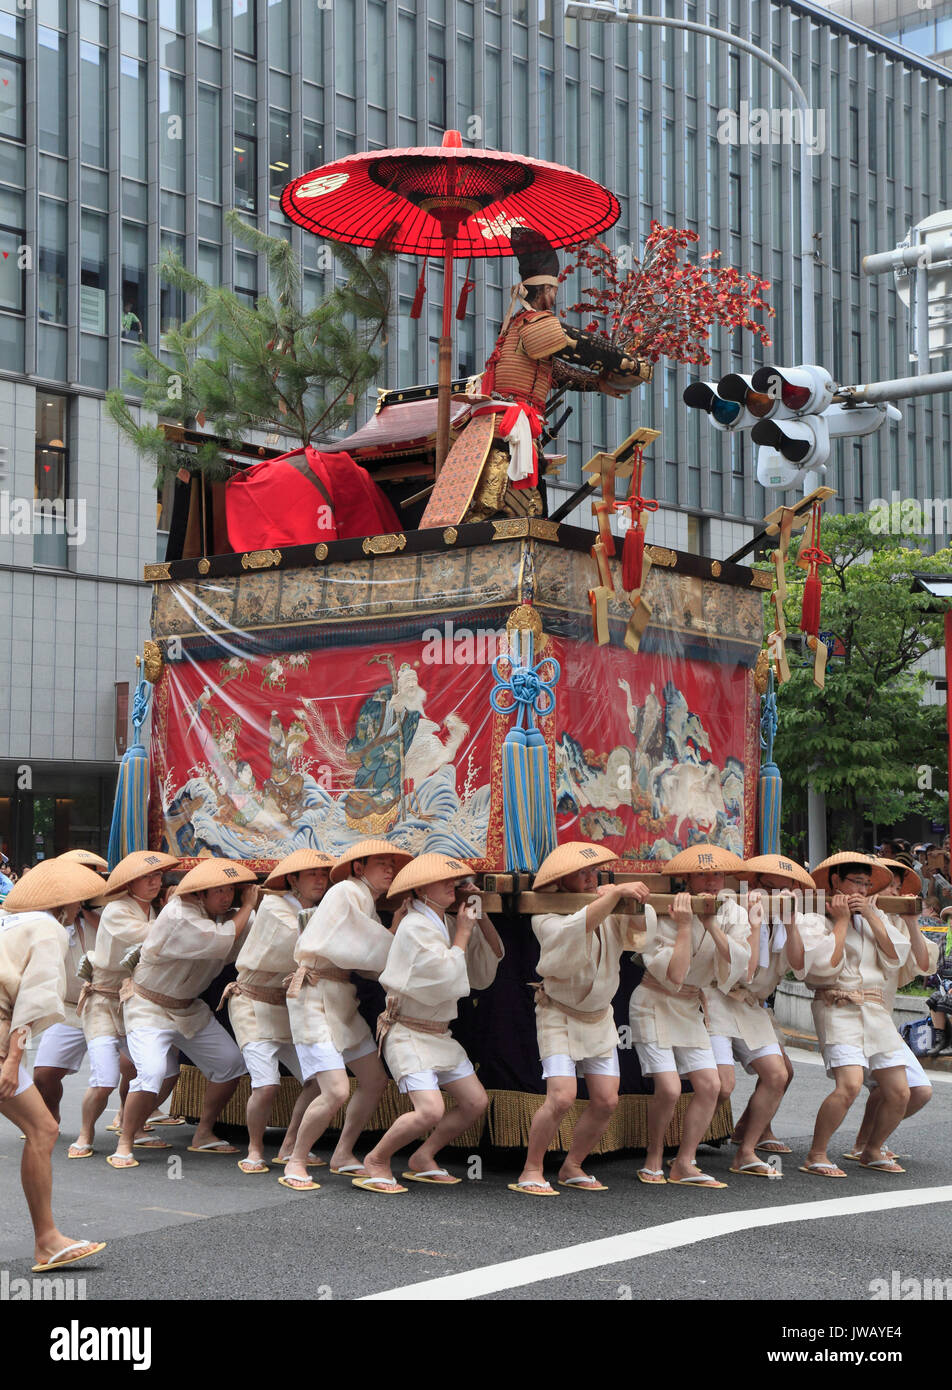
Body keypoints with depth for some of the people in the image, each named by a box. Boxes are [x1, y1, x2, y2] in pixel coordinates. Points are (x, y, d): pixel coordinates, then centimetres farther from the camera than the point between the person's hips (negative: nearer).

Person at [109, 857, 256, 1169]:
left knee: (231, 1061, 5)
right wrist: (247, 907, -17)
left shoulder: (216, 915, 2)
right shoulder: (179, 916, -26)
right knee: (151, 1072, -26)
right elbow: (224, 942, -29)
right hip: (149, 1008, -9)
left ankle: (203, 1135, 19)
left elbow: (232, 954, -2)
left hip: (189, 1009, 9)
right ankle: (124, 1146, -10)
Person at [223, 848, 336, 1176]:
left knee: (319, 1078, -4)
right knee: (266, 1085, -18)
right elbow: (304, 933, -27)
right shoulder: (274, 906, -12)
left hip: (290, 1008, 7)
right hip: (254, 1006, -7)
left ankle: (288, 1148, 10)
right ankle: (255, 1150, 5)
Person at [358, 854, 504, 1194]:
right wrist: (463, 932, -12)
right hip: (408, 1034, -9)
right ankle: (376, 1160, 0)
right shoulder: (414, 927, -17)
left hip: (439, 1034, 9)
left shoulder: (447, 923, 9)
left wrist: (481, 917, 1)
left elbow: (491, 960, 12)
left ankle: (422, 1159, 20)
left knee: (476, 1102, 5)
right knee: (430, 1110, -22)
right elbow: (446, 977, -24)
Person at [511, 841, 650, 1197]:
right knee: (562, 1097, -19)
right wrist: (616, 893, -43)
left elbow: (639, 929, -16)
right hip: (559, 1016, -6)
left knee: (606, 1100, 0)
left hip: (600, 1018, 6)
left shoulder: (610, 913, -2)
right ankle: (531, 1171, -3)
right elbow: (578, 927, -38)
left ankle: (572, 1167, 19)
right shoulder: (547, 918, -18)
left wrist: (630, 901, -33)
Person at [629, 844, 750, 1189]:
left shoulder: (733, 915, 1)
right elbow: (673, 975, -23)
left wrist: (712, 925, -22)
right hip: (655, 1005, -6)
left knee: (710, 1085, -6)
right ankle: (653, 1158, 8)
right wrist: (684, 926, -26)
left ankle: (684, 1164, 4)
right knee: (668, 1088, -15)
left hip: (691, 1010, 6)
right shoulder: (664, 916, -15)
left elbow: (737, 964, -14)